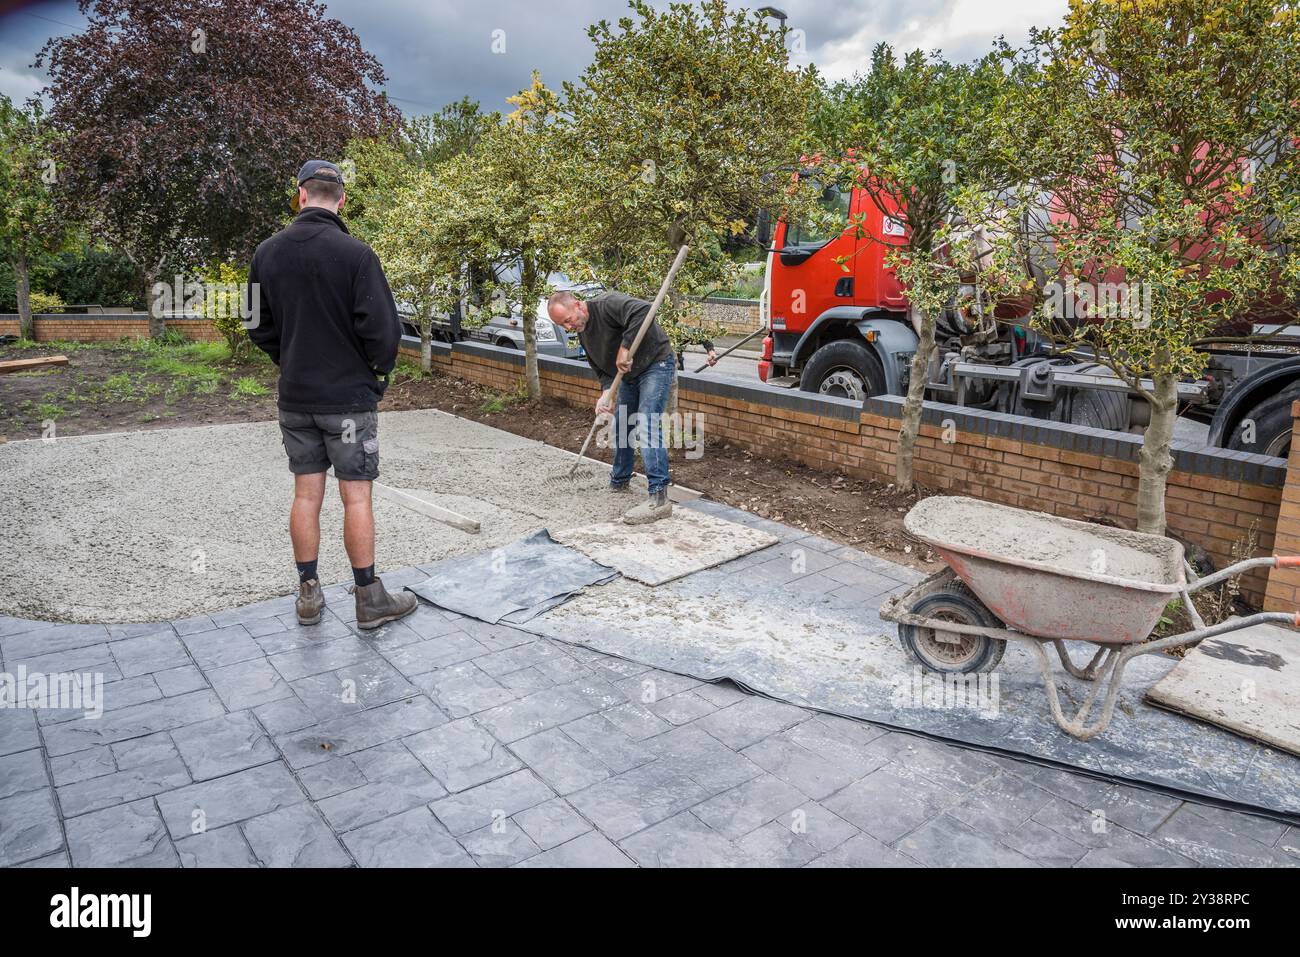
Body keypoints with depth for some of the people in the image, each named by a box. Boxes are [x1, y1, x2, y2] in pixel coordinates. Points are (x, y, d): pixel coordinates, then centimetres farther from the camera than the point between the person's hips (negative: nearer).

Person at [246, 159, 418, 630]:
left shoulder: (267, 252, 4)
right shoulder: (355, 253, -13)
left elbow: (260, 326, 10)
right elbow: (382, 327, -17)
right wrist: (381, 369, 1)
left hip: (295, 397, 5)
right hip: (349, 396, -5)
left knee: (306, 494, 11)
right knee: (356, 497, 1)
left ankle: (308, 595, 20)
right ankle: (370, 599, 10)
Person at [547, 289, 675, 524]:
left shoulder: (606, 304, -24)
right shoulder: (583, 332, 5)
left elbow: (643, 310, -41)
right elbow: (601, 368, 6)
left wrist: (625, 348, -38)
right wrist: (607, 392, -14)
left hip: (656, 365, -10)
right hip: (629, 374, 10)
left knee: (647, 427, -20)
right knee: (621, 426, 16)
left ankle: (659, 498, -22)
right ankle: (619, 481, 35)